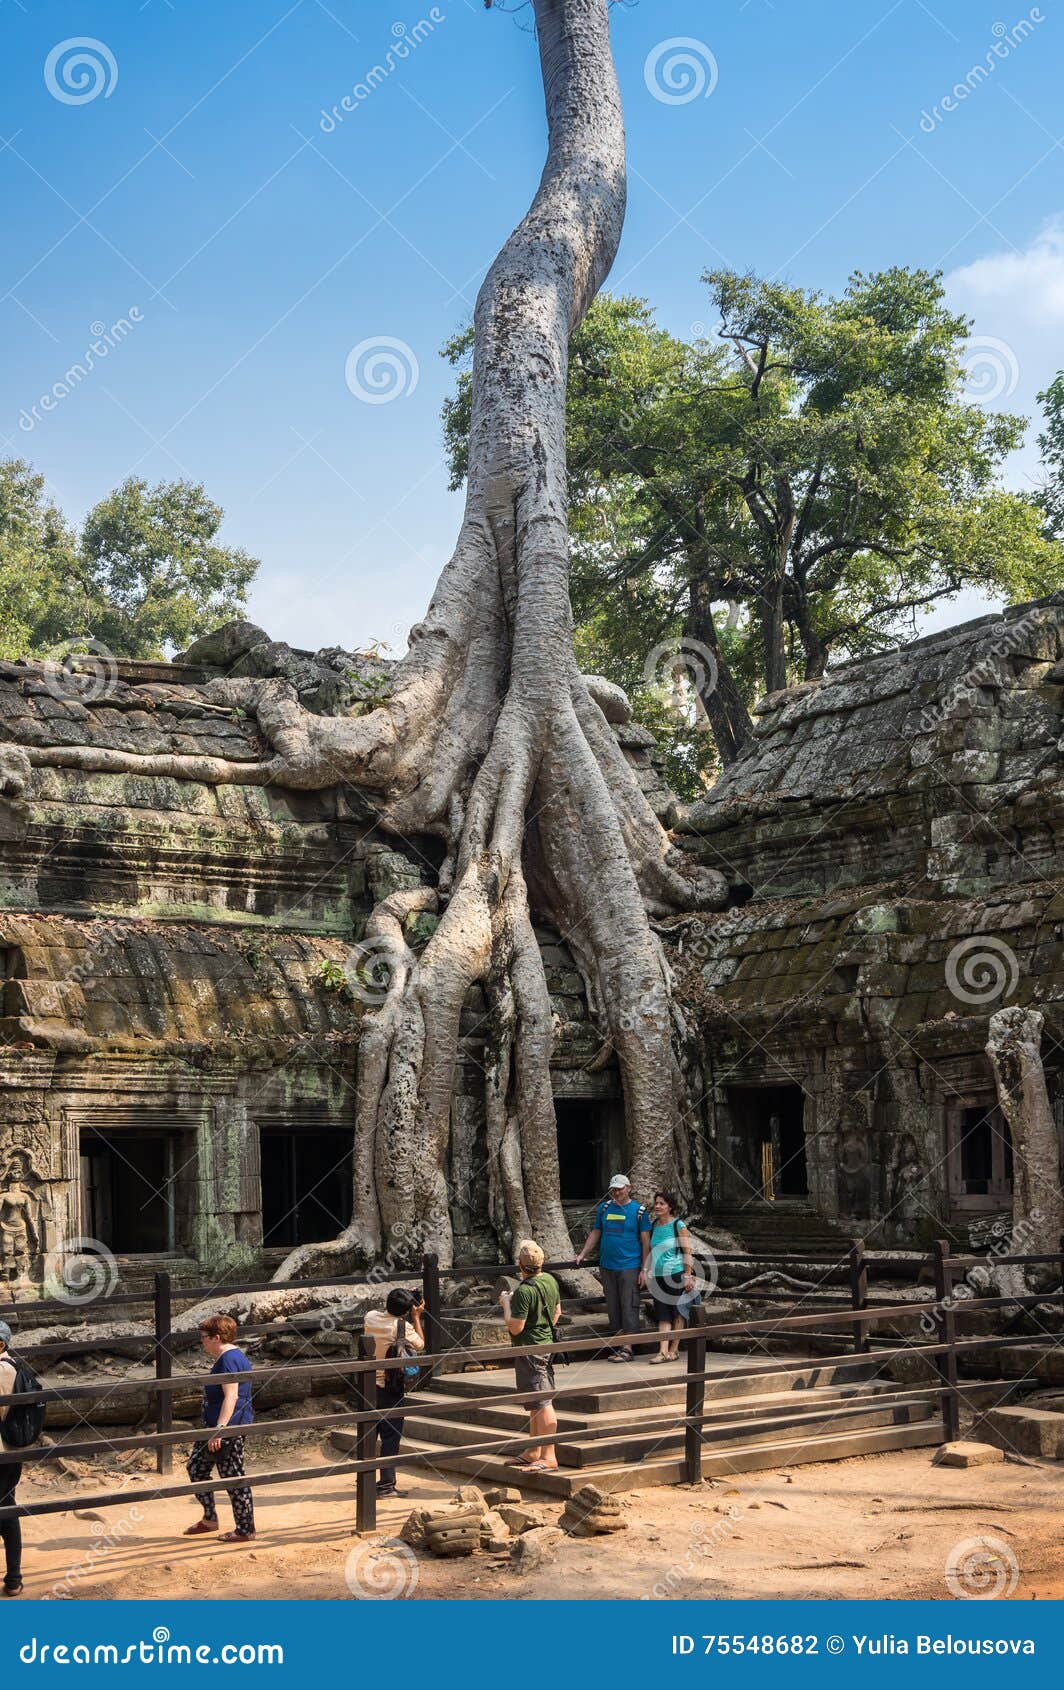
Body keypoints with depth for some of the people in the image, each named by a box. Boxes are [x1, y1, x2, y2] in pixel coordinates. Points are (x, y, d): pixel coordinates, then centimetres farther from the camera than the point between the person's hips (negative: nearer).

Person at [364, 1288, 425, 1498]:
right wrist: (416, 1317, 6)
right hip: (391, 1388, -6)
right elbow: (420, 1345, 0)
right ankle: (386, 1484, 2)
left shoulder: (371, 1317, -3)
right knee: (391, 1436, 2)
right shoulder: (403, 1326, -17)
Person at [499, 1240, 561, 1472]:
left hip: (529, 1351, -10)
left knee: (542, 1403, -9)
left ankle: (548, 1458, -8)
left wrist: (506, 1302, -8)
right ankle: (533, 1453, 28)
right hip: (547, 1345, 10)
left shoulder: (524, 1291, -23)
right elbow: (557, 1312, 18)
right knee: (536, 1403, 18)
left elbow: (515, 1327, -21)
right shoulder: (550, 1281, 4)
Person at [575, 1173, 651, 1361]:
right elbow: (595, 1234, 17)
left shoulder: (639, 1210, -2)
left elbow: (646, 1242, -2)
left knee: (629, 1307, -6)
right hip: (607, 1267, 5)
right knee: (612, 1308, 8)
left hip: (629, 1267, -4)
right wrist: (582, 1255, 9)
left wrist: (644, 1269, -6)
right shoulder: (604, 1208, 9)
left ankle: (627, 1348, -3)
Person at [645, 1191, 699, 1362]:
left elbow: (687, 1252, -8)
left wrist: (688, 1276, -12)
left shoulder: (679, 1226, -7)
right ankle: (663, 1351, -4)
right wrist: (649, 1275, 16)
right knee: (663, 1315, 0)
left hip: (676, 1274, -5)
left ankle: (674, 1349, 12)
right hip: (659, 1276, 5)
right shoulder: (654, 1226, 9)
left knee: (678, 1313, 4)